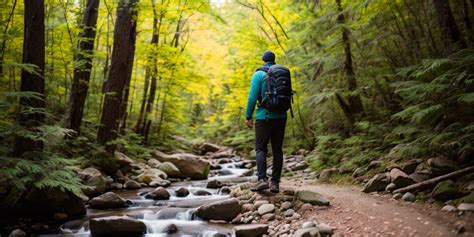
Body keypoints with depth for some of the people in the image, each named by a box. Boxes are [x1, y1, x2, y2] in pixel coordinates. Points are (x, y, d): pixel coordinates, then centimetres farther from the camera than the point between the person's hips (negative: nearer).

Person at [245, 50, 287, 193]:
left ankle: (262, 179, -14)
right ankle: (275, 182, 5)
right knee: (277, 150, 7)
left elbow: (252, 97, -9)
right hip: (281, 117, 4)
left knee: (260, 149, 1)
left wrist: (248, 117, -2)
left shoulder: (258, 74, -3)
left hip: (264, 117, -4)